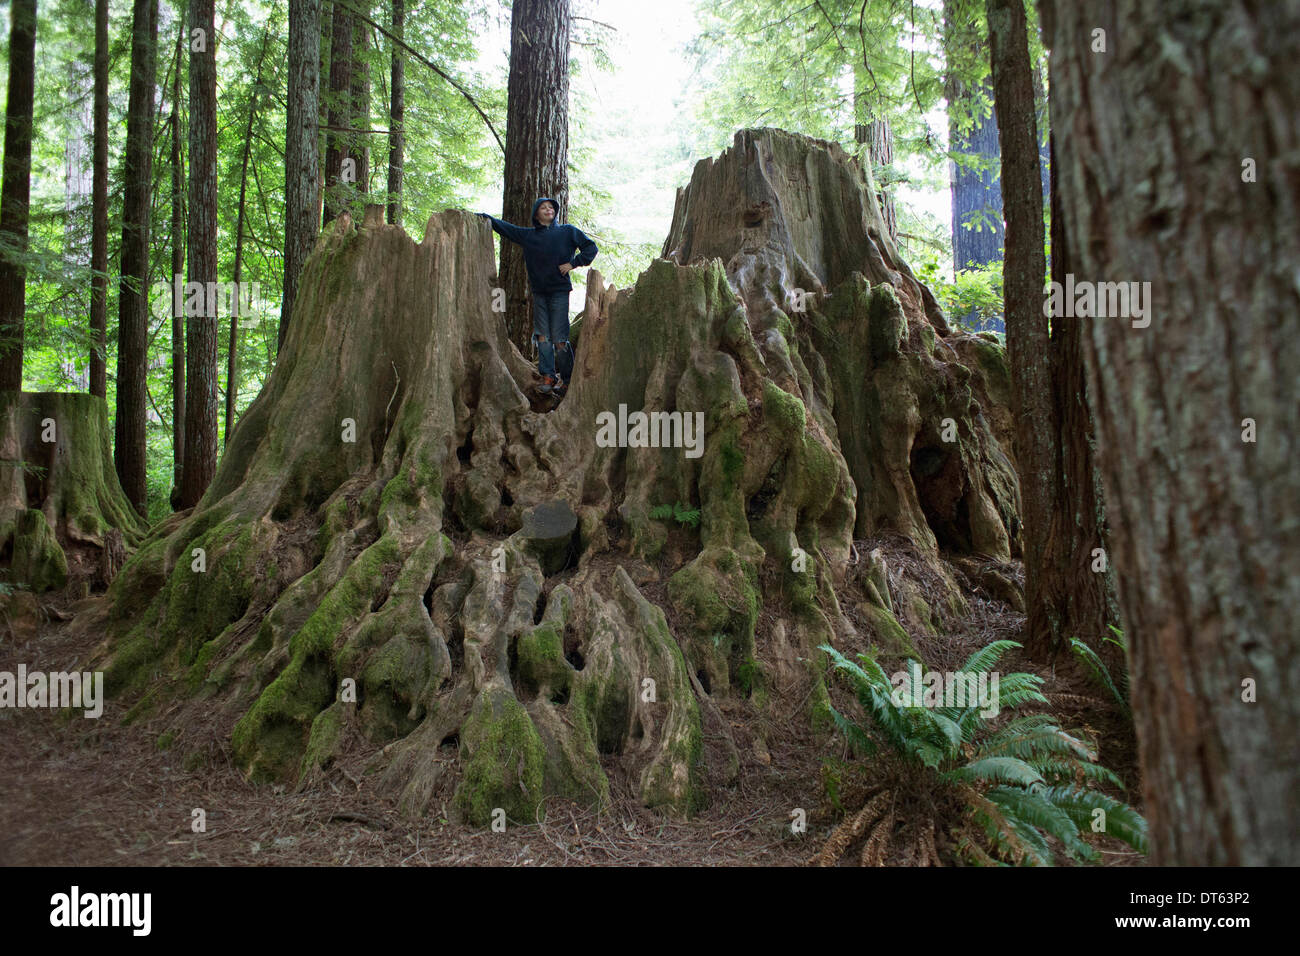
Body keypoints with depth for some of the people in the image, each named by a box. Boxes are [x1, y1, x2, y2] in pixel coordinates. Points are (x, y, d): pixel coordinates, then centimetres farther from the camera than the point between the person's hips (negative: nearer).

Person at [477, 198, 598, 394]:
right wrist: (484, 217, 1)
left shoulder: (567, 231, 4)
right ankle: (548, 375, 8)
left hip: (559, 291, -4)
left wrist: (573, 263, -4)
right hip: (539, 292, 4)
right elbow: (504, 227, 13)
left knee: (559, 339, -7)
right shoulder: (528, 235, 11)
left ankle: (566, 379, 2)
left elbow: (591, 247, 6)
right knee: (542, 336, 2)